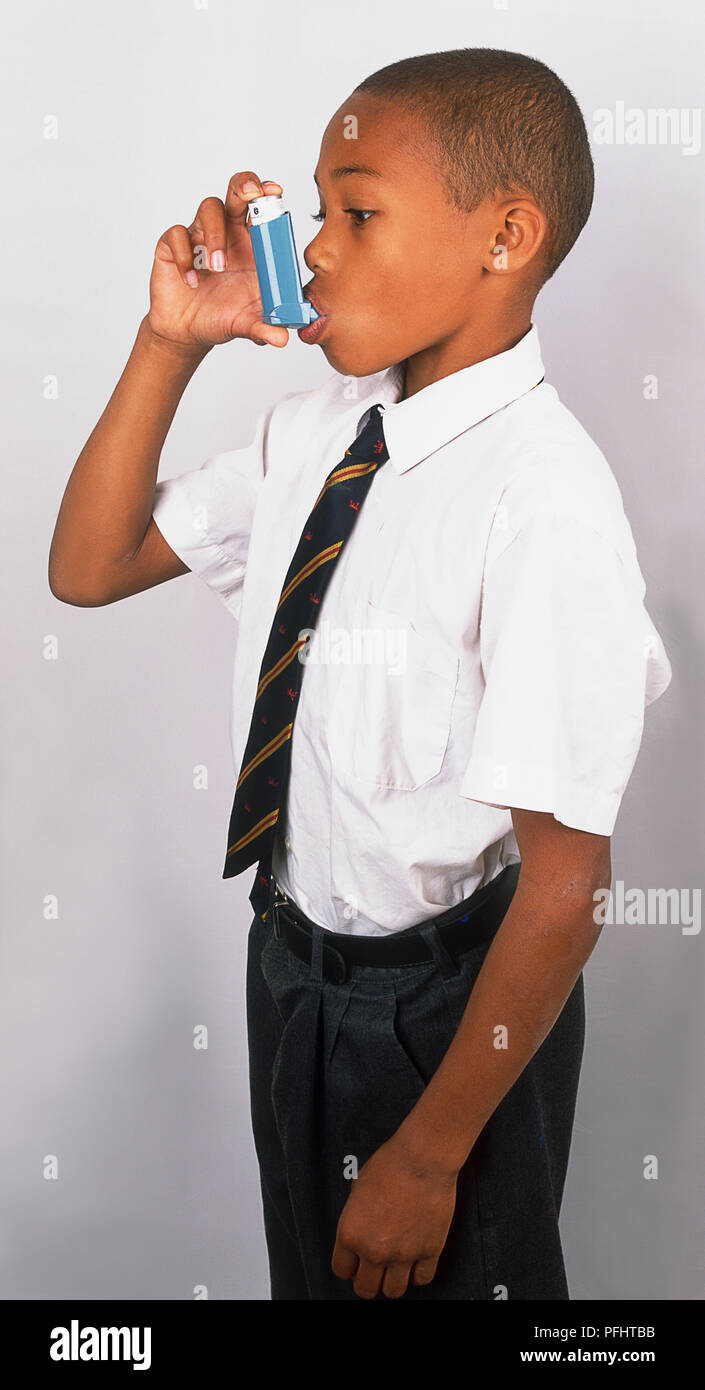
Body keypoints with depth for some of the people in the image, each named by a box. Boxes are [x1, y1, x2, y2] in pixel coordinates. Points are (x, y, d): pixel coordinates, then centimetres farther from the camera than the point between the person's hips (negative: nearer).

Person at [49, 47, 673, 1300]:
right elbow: (89, 571, 5)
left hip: (446, 1007, -7)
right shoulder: (313, 432, -4)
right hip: (295, 962, 7)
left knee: (426, 1268, 19)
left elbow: (565, 883, -26)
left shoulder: (544, 500, -28)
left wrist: (430, 1156, -18)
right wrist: (173, 342, -8)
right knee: (311, 1268, 28)